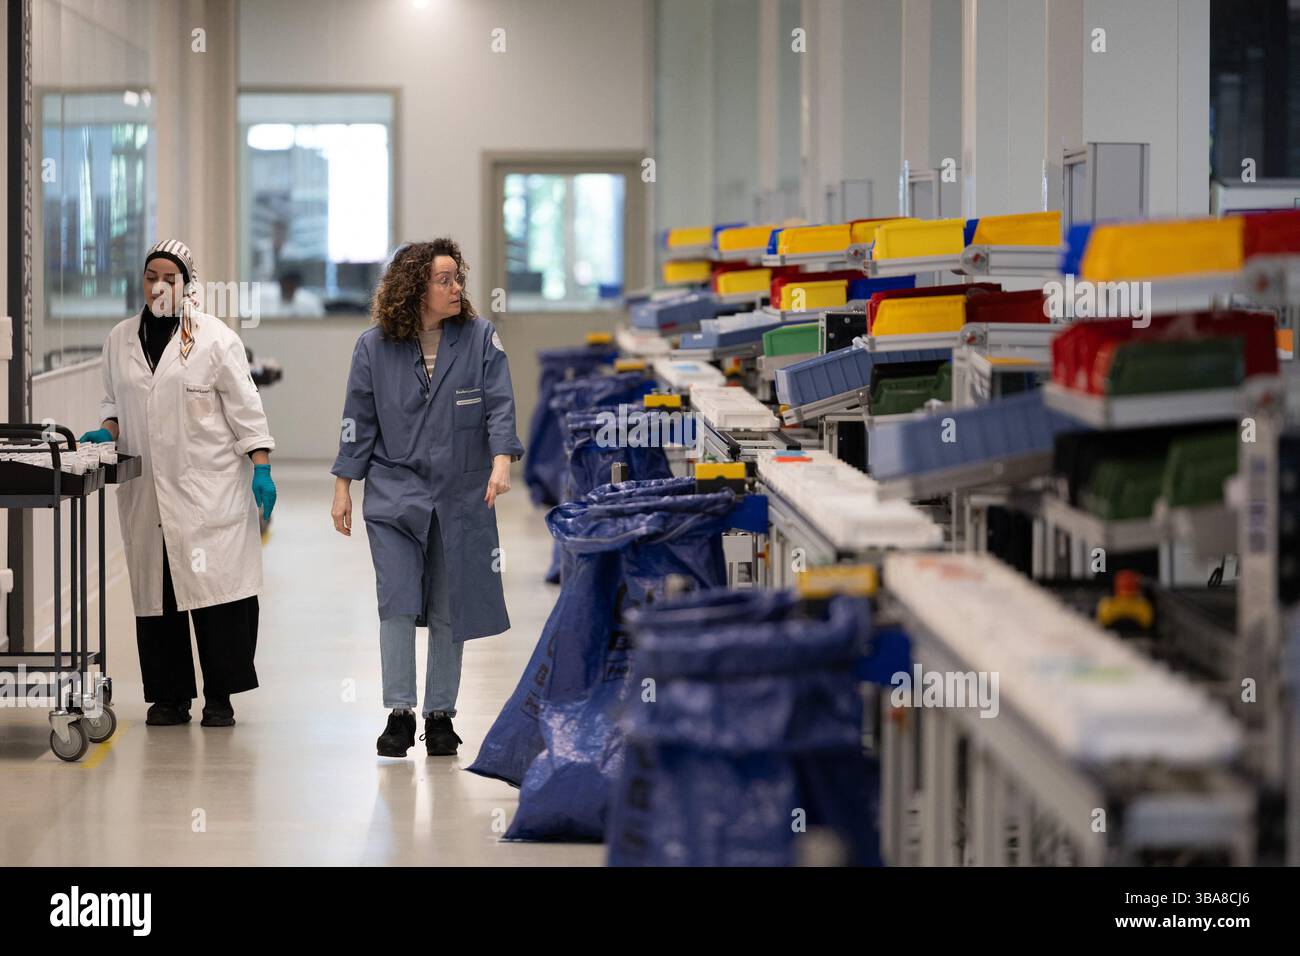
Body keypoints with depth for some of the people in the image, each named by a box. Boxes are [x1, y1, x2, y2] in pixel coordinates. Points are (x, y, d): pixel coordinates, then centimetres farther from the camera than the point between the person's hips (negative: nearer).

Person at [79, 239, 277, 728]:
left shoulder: (215, 338, -1)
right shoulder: (121, 339, 11)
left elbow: (244, 407, -1)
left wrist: (261, 468, -6)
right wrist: (108, 430, 2)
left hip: (209, 486, -4)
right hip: (147, 490, 4)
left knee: (217, 583, -7)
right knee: (156, 590, 4)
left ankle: (219, 697, 1)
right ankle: (169, 696, 12)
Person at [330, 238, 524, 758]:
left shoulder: (480, 337, -2)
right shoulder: (374, 346, -1)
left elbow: (500, 405, -6)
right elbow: (358, 421, 5)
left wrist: (501, 462, -22)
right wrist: (343, 490, 6)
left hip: (460, 497, 0)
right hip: (394, 491, 0)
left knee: (448, 612, 5)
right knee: (397, 603, -8)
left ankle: (440, 715, 16)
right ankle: (399, 715, -1)